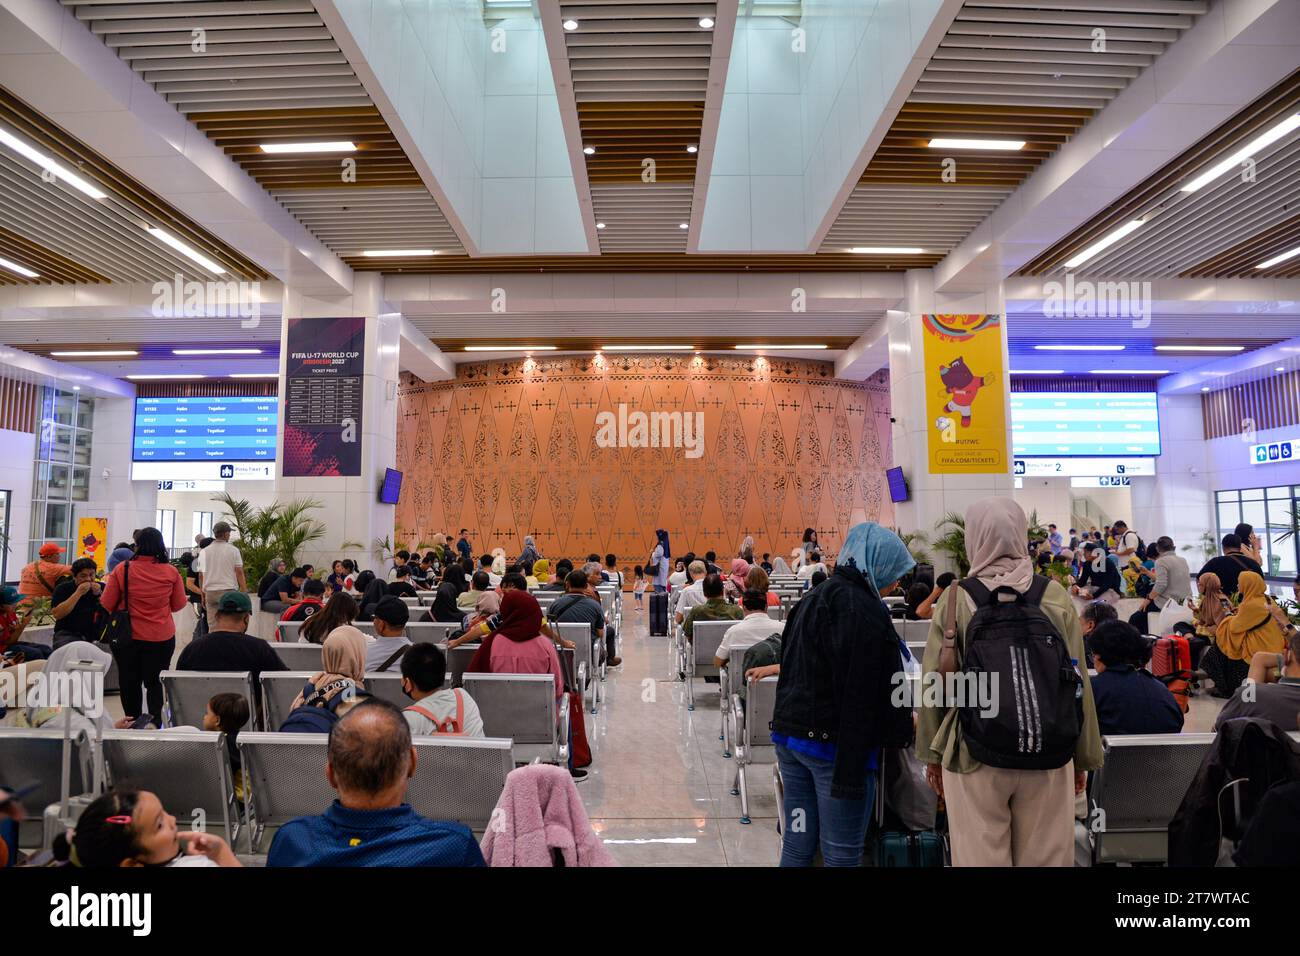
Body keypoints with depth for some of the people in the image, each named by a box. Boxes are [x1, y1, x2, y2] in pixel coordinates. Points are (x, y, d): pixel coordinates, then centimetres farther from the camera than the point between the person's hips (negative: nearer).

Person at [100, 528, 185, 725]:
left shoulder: (122, 570, -9)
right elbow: (179, 605, 3)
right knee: (155, 682, 13)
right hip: (162, 638, 0)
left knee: (130, 683, 15)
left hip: (128, 637, 0)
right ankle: (155, 720, 3)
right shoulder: (171, 572, -8)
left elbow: (106, 605, -2)